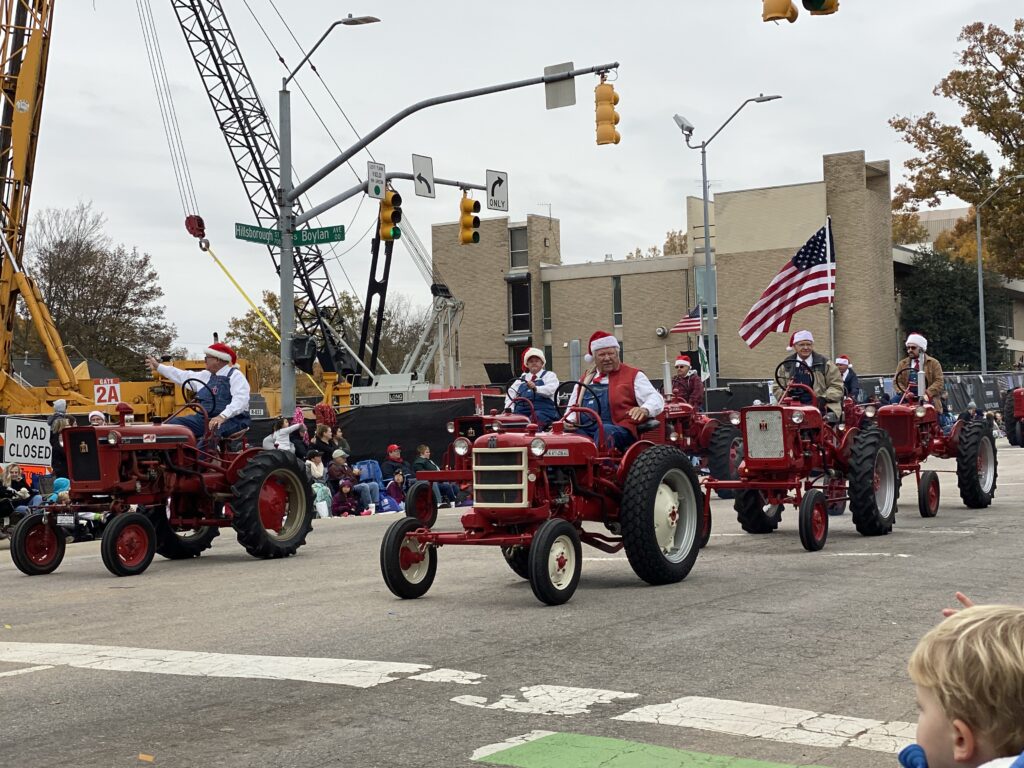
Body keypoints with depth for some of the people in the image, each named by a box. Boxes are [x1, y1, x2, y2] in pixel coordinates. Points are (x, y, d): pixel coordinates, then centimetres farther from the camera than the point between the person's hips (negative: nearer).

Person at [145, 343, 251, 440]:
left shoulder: (235, 376, -5)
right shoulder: (206, 376, 20)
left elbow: (240, 400, -20)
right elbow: (183, 376, 31)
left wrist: (223, 416, -34)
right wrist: (158, 367, 34)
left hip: (230, 420, -8)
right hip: (205, 418, 8)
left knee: (213, 430, -40)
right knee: (173, 424, -9)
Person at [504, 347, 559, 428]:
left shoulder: (549, 375, 13)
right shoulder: (522, 378, 27)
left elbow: (550, 389, -9)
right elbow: (511, 393, 16)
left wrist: (536, 388, -29)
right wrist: (508, 408, -3)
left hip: (542, 411, -4)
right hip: (521, 411, 4)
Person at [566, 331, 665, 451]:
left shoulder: (633, 375, 14)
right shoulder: (585, 380, 29)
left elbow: (656, 399, 4)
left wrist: (644, 410, -19)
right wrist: (569, 421, 8)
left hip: (619, 429, -4)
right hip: (584, 431, 4)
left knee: (605, 431, -38)